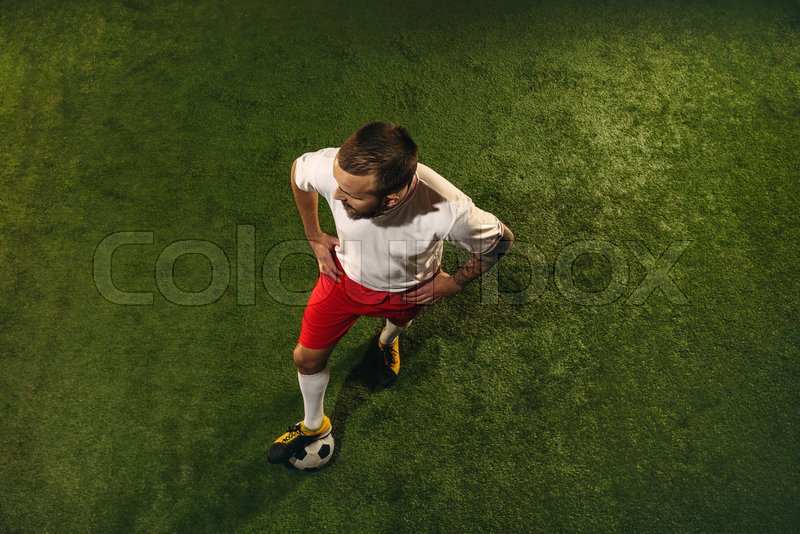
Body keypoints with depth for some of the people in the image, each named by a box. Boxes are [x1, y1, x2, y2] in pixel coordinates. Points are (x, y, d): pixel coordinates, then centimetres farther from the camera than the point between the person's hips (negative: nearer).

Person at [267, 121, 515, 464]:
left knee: (398, 320, 34)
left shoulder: (448, 211, -44)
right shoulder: (329, 166, -37)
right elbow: (299, 171, -9)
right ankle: (313, 426, 47)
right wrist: (315, 237, -5)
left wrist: (454, 282, -14)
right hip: (344, 275, 2)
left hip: (406, 292, -1)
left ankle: (388, 341, 75)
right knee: (307, 358, 14)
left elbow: (501, 240, -21)